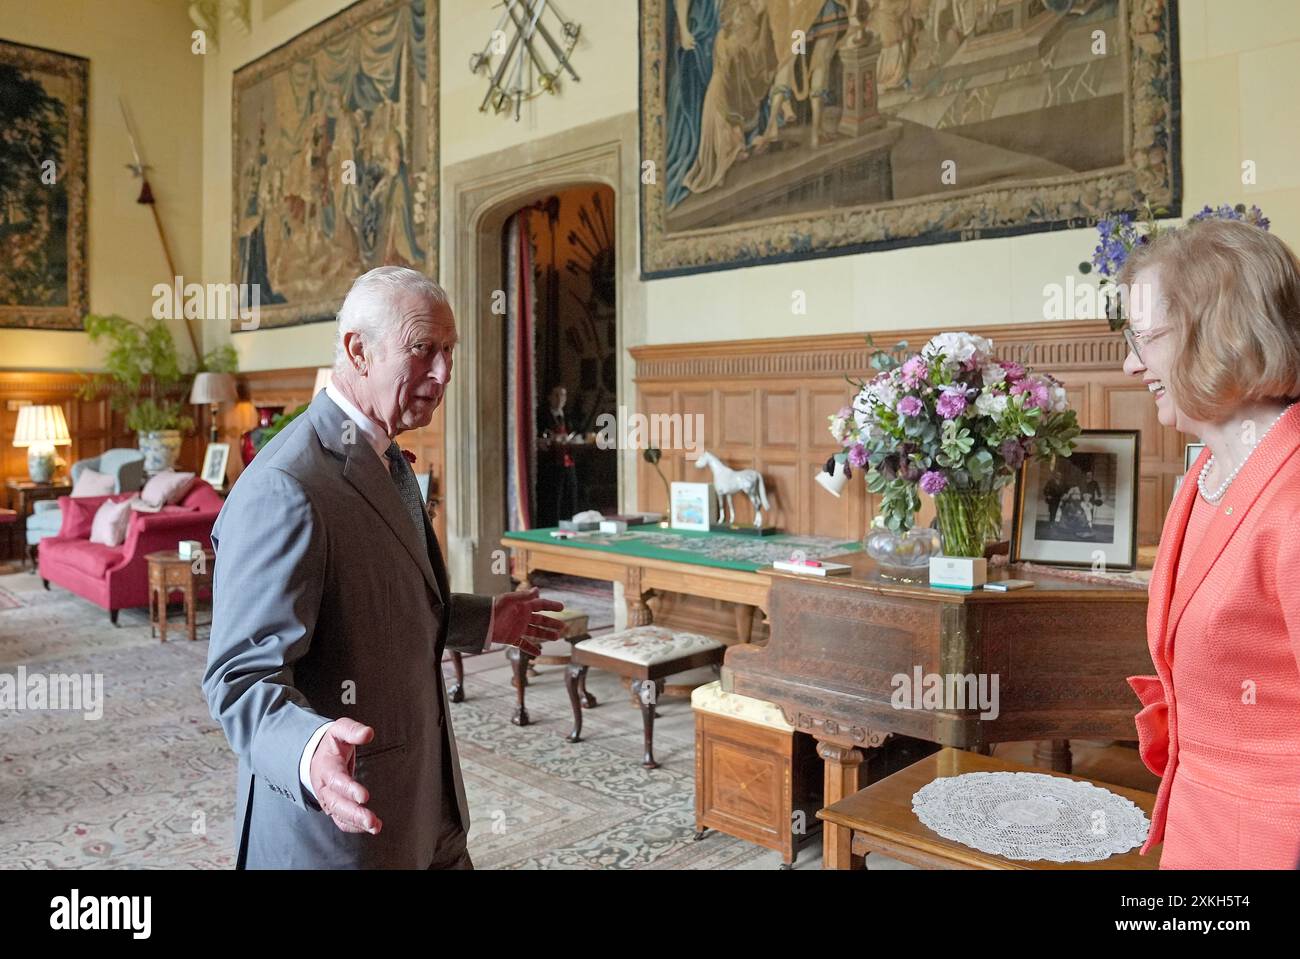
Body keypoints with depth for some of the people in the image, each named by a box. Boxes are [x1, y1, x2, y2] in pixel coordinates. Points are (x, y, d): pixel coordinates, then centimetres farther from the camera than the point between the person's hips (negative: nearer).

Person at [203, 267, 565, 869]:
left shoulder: (386, 462, 8)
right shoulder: (285, 491, -24)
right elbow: (243, 675, -25)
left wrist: (485, 621, 21)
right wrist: (308, 751, -42)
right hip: (337, 820, -8)